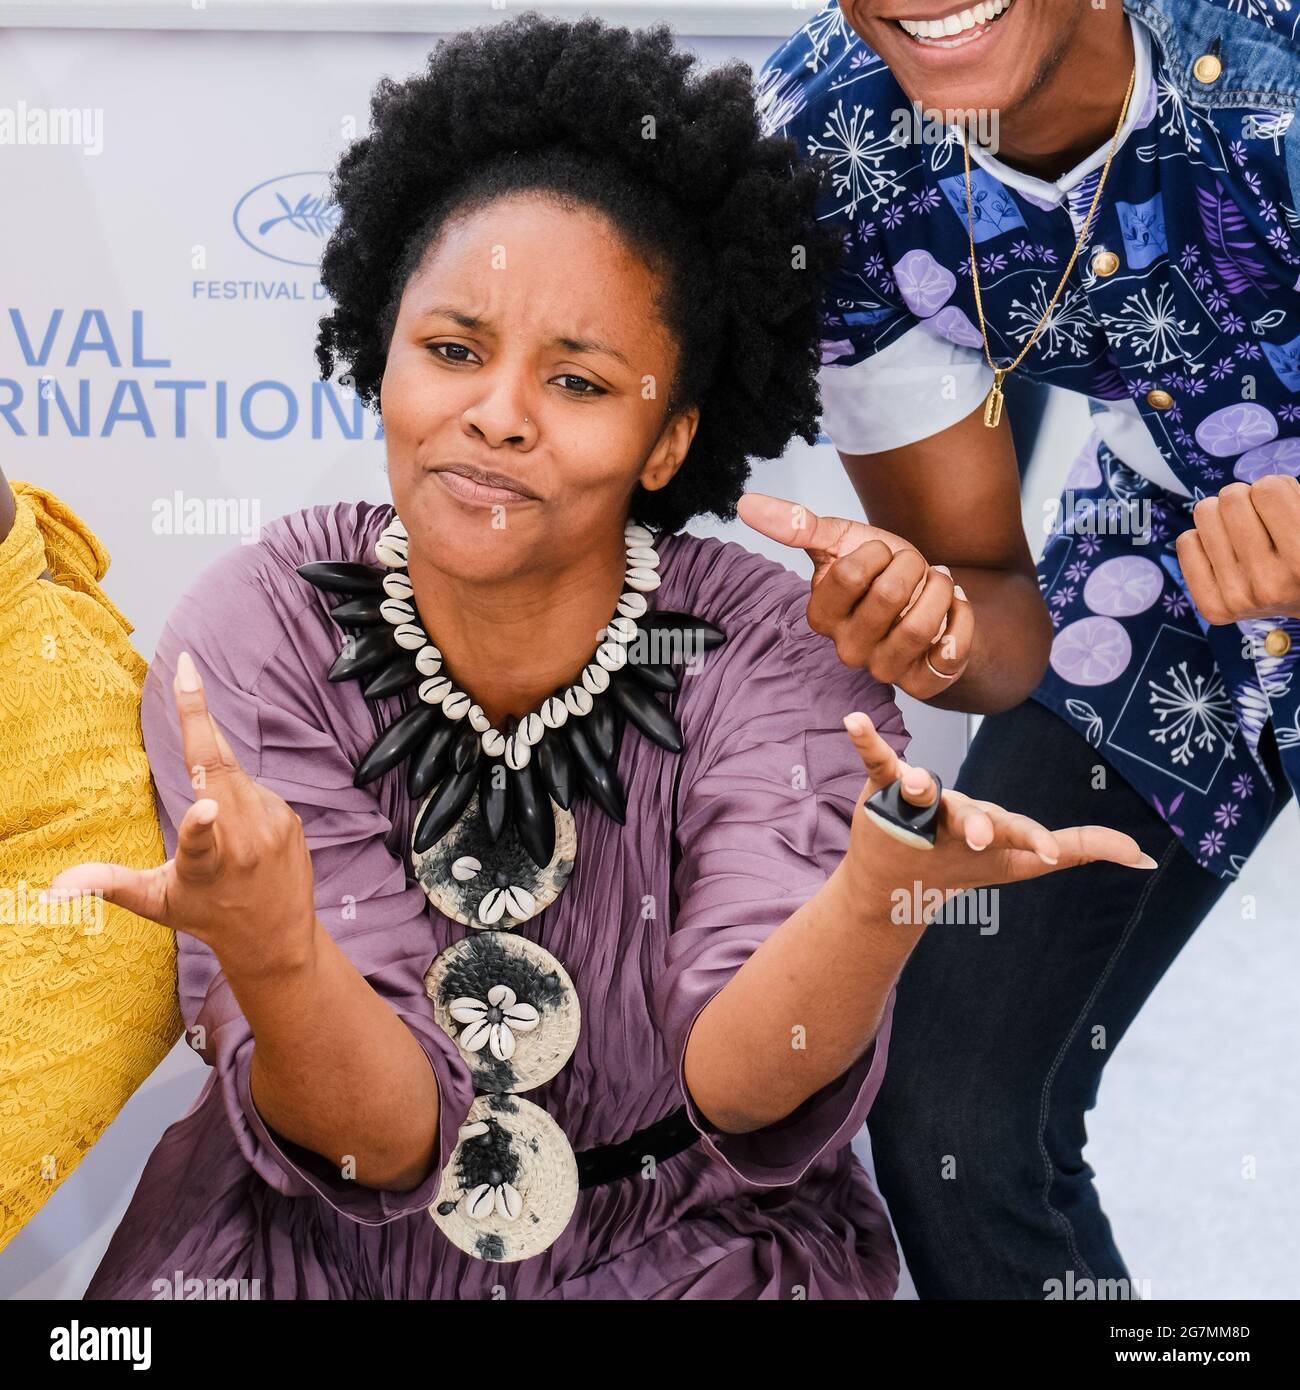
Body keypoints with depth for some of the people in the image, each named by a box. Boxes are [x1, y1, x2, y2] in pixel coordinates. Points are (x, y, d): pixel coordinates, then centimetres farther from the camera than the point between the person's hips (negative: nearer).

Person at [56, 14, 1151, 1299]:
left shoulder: (776, 664, -13)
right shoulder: (250, 647, -14)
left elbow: (740, 1087, -21)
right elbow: (374, 1138, -19)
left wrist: (882, 894, -39)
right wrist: (271, 956, -39)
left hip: (690, 1241, 0)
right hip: (319, 1240, 0)